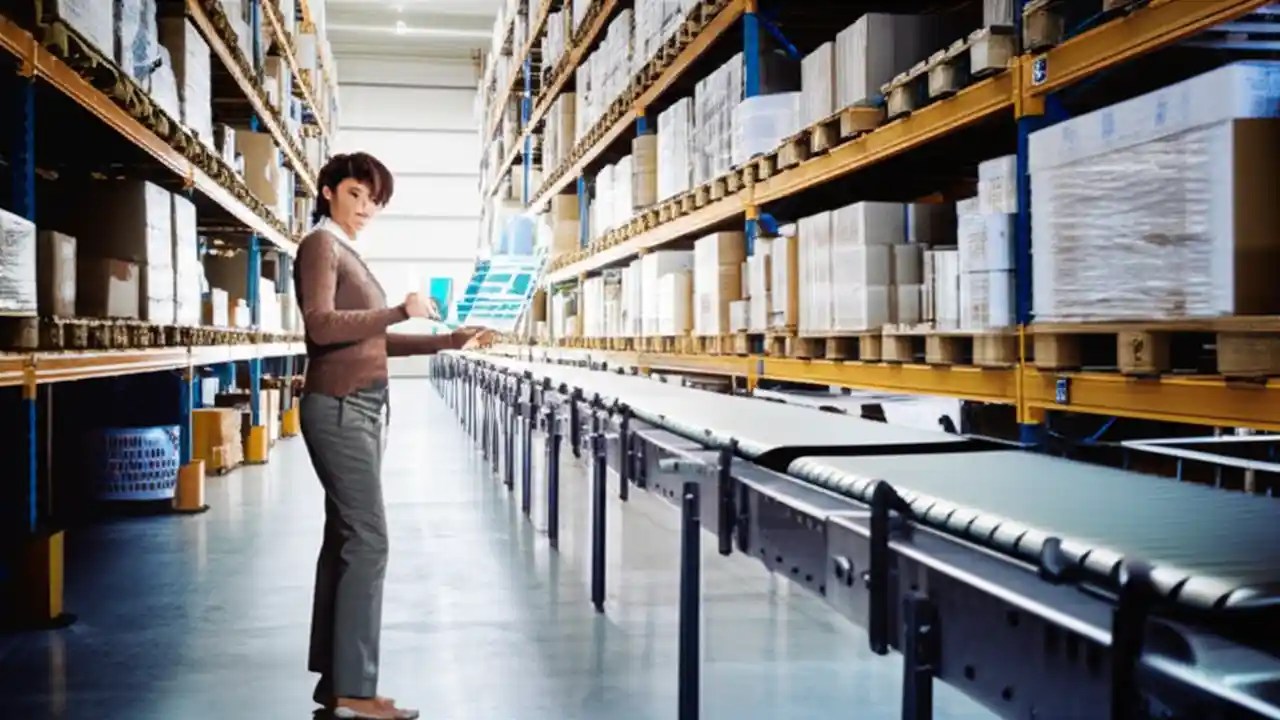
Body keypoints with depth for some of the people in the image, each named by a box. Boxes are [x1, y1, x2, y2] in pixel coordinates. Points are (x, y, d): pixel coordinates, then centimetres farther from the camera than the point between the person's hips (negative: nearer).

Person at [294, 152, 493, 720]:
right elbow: (321, 325, -21)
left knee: (346, 539, 9)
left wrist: (448, 341, 14)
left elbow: (373, 341, 19)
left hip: (360, 407, 9)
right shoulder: (321, 244, -5)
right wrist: (402, 311, -24)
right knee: (367, 541, -11)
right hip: (341, 407, -9)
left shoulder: (347, 253, 20)